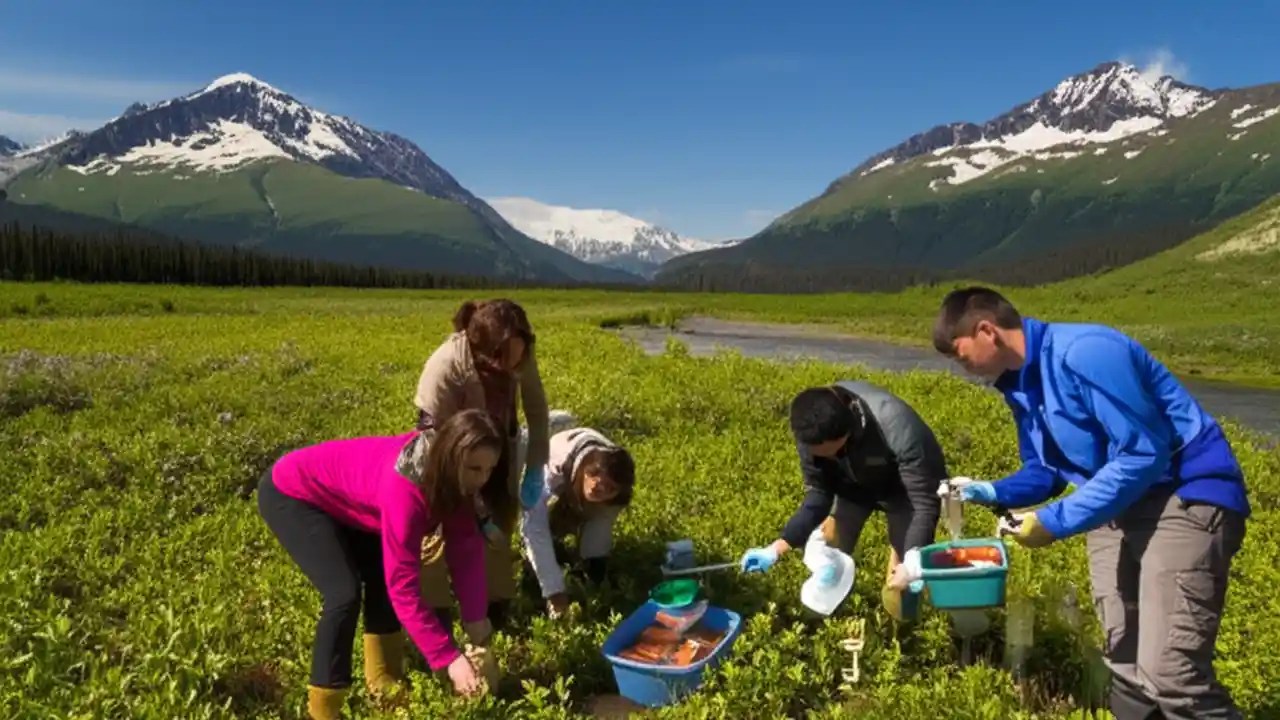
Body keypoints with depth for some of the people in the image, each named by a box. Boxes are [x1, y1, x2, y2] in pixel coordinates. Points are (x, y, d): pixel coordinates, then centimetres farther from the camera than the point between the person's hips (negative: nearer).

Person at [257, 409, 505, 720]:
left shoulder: (445, 472, -15)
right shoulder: (405, 486, -39)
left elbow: (467, 544, -12)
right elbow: (404, 587, -37)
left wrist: (476, 618, -20)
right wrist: (449, 659, -35)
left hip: (337, 492, 8)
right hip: (290, 492, -8)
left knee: (384, 573, 5)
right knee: (345, 593, -18)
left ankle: (383, 681, 20)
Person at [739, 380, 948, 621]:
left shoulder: (899, 432, -43)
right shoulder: (812, 432, -29)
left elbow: (926, 502, -33)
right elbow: (818, 492, -18)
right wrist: (777, 548, -26)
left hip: (903, 488, -3)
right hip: (855, 483, 4)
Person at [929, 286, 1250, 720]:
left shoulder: (1084, 352, -22)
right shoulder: (1020, 382, 7)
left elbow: (1144, 455, -25)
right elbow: (1047, 469, 14)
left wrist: (1055, 522, -22)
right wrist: (993, 493, -5)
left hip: (1185, 497, -9)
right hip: (1118, 503, 9)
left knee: (1168, 674, -16)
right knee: (1125, 666, 12)